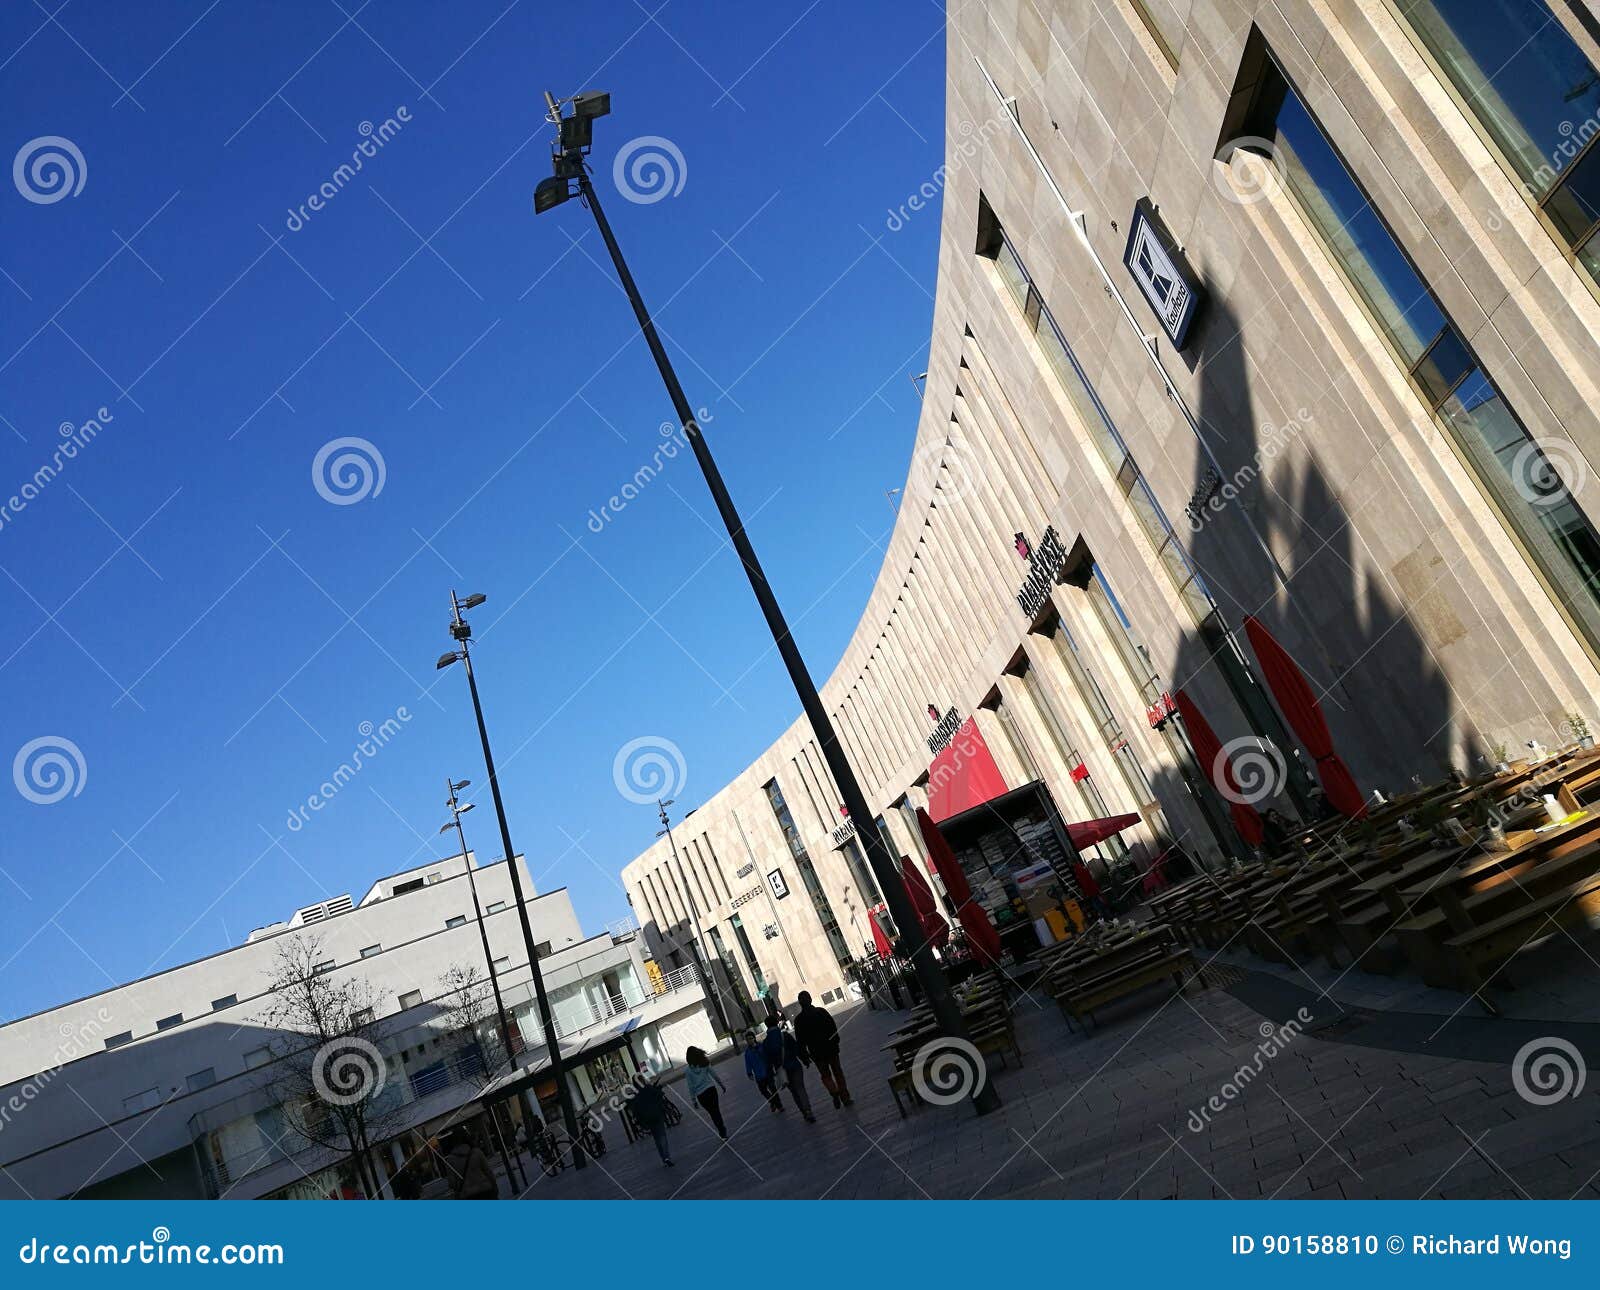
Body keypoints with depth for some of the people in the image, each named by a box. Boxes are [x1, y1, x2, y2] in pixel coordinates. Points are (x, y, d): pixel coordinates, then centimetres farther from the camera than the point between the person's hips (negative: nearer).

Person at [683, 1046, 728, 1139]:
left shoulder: (687, 1069, -7)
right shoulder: (705, 1063, -1)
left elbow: (690, 1086, -6)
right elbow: (714, 1075, 4)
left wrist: (693, 1099, 2)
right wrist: (722, 1085, 17)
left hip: (701, 1094, -2)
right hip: (711, 1088, 2)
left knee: (712, 1113, 9)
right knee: (716, 1110, 17)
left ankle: (723, 1133, 13)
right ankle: (722, 1129, 25)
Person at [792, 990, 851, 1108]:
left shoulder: (799, 1019, -8)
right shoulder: (821, 1011, -5)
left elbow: (799, 1039, -8)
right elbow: (833, 1028, -1)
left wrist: (804, 1054, -1)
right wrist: (835, 1042, 10)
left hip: (816, 1052, -1)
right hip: (831, 1047, 1)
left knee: (825, 1075, 12)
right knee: (838, 1072, 13)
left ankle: (834, 1092, -13)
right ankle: (845, 1098, 15)